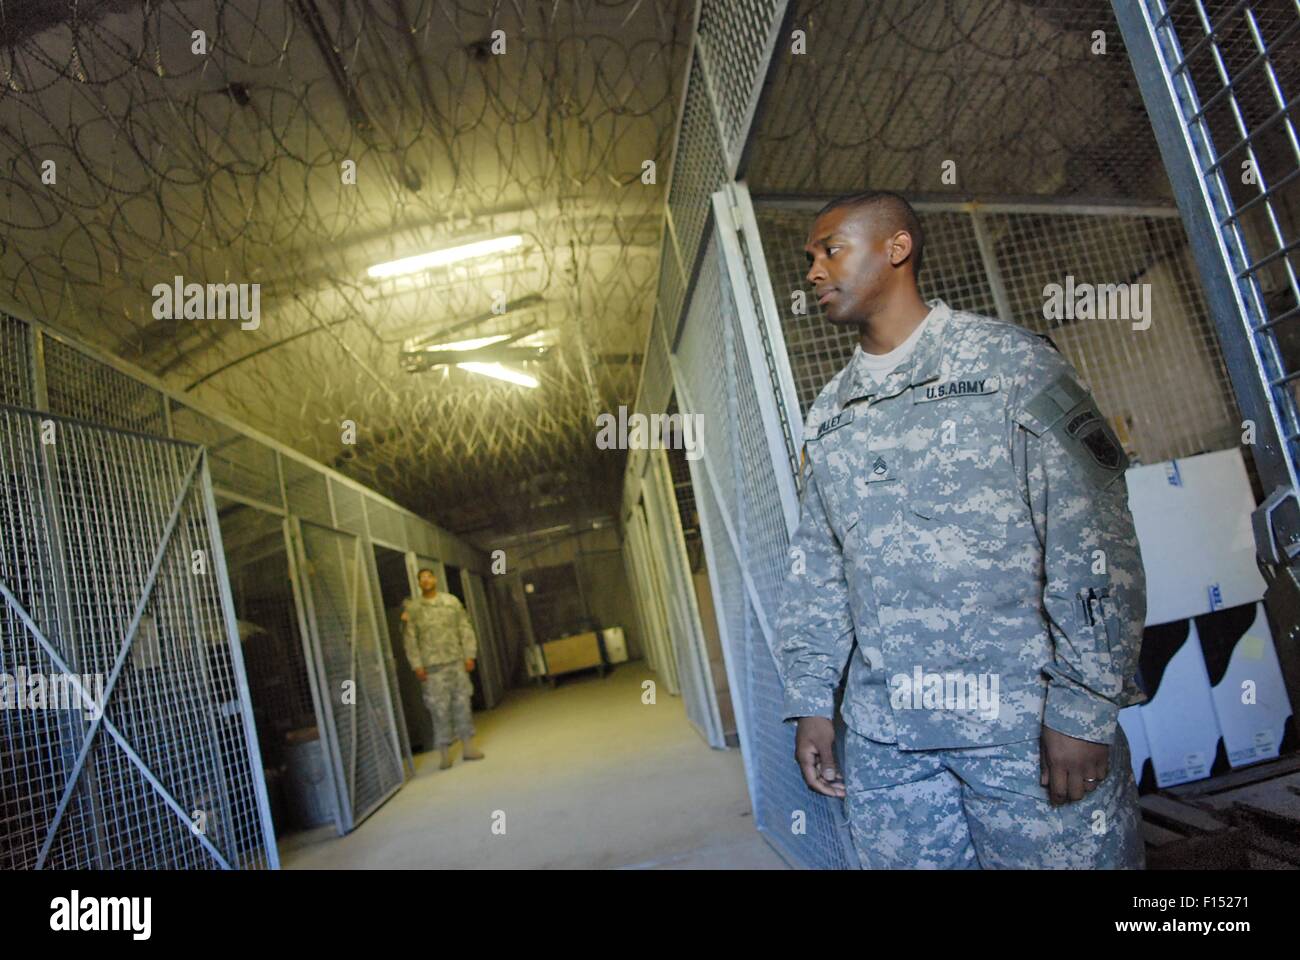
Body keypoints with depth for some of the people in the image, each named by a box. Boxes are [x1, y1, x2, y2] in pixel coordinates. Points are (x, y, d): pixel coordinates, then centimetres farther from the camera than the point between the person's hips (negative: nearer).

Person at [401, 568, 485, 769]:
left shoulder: (451, 601, 6)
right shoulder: (412, 607, 1)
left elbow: (465, 629, 6)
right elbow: (409, 639, 0)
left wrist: (469, 655, 0)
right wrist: (417, 665, -5)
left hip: (456, 662, 2)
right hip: (432, 667, -2)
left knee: (462, 703, 5)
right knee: (439, 708, -2)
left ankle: (468, 746, 16)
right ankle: (445, 753, 7)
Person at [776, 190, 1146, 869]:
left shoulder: (1009, 361, -1)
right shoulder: (828, 415, 14)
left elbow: (1093, 537, -7)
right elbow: (815, 567, 14)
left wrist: (1084, 705, -12)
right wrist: (810, 700, 8)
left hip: (1025, 717, -4)